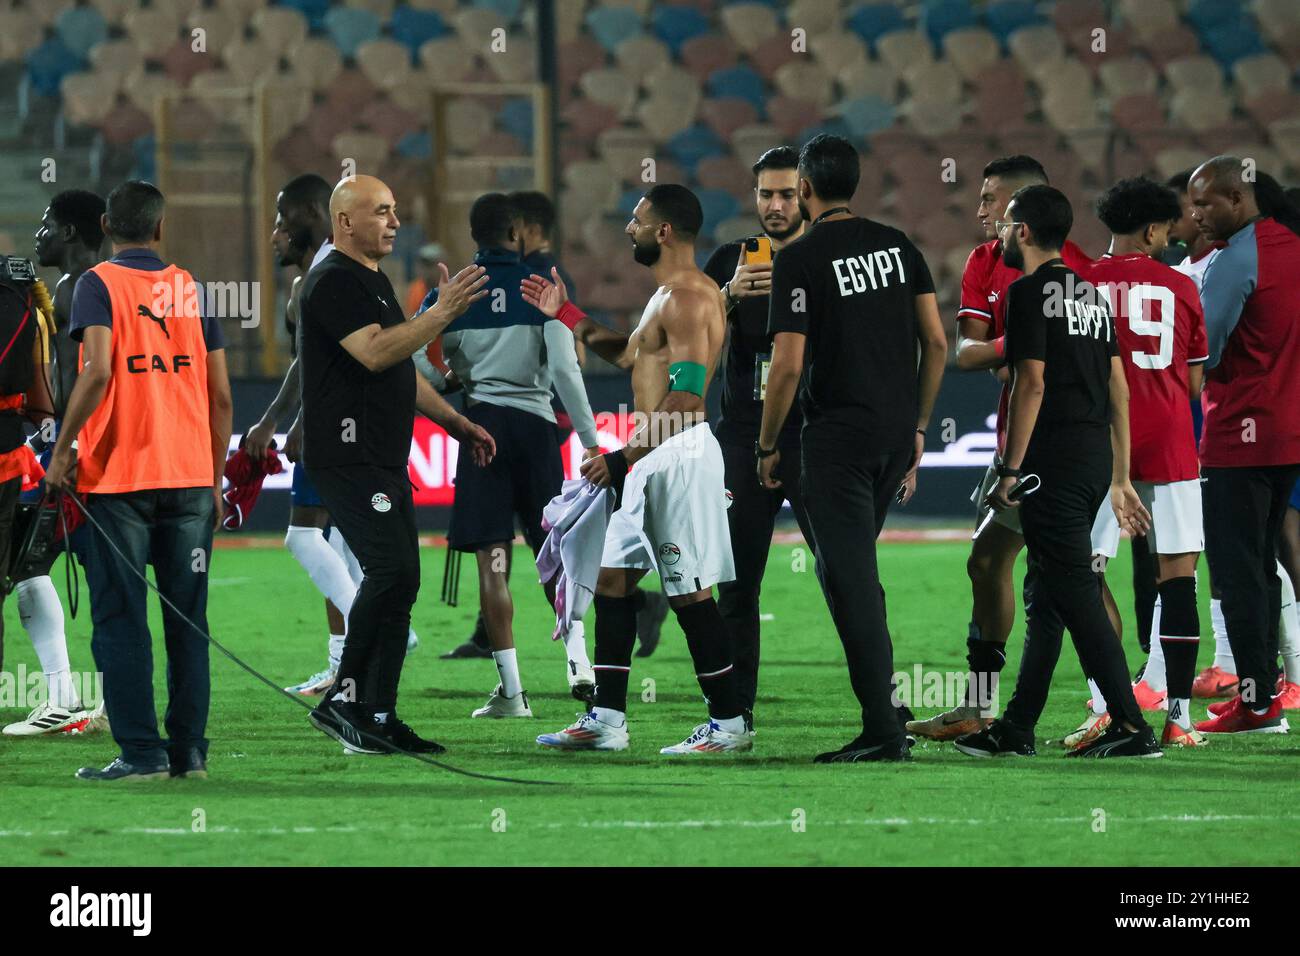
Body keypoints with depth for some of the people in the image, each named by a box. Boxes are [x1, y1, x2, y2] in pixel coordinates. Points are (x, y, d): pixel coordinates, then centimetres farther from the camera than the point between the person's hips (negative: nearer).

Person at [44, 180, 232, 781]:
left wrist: (63, 449, -9)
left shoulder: (99, 285, -3)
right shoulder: (191, 289, 9)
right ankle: (189, 749, 7)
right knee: (187, 619, 8)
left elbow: (97, 372, -18)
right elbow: (220, 395, 9)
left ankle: (141, 752, -7)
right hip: (190, 479, 4)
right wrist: (214, 479, 17)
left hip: (117, 478, -4)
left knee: (120, 618, -1)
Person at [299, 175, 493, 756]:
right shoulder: (333, 281, -11)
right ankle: (344, 697, -14)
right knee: (392, 570, -20)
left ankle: (379, 717, 9)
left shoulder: (373, 281, 21)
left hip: (386, 461, 10)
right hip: (348, 459, -10)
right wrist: (442, 312, -25)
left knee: (398, 583, 7)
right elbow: (374, 353, -24)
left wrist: (454, 422, 25)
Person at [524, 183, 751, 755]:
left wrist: (623, 457, -22)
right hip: (651, 459, 11)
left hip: (678, 455, -11)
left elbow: (684, 397, -23)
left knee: (690, 594, -7)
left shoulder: (688, 296, -16)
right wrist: (567, 317, 32)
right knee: (613, 580, 11)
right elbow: (628, 354, 34)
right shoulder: (669, 295, 17)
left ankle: (729, 724, -1)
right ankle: (606, 720, 14)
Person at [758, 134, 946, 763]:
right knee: (852, 565, 21)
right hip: (896, 430, 7)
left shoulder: (800, 260, -10)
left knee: (850, 579, -5)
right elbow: (937, 343, 9)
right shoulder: (897, 246, 8)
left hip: (837, 437, -7)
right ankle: (882, 699, 20)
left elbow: (789, 366, -14)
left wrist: (767, 446, -2)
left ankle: (883, 731, -10)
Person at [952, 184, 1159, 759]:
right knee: (1045, 594, 14)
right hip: (1096, 455, 9)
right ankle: (1016, 728, 19)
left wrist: (1010, 470, -13)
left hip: (1054, 460, -9)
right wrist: (1121, 480, 20)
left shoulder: (1030, 292, -9)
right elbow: (1118, 389, 17)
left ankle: (1131, 727, -11)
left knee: (1074, 594, -7)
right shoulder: (1091, 294, 17)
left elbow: (1032, 383, -16)